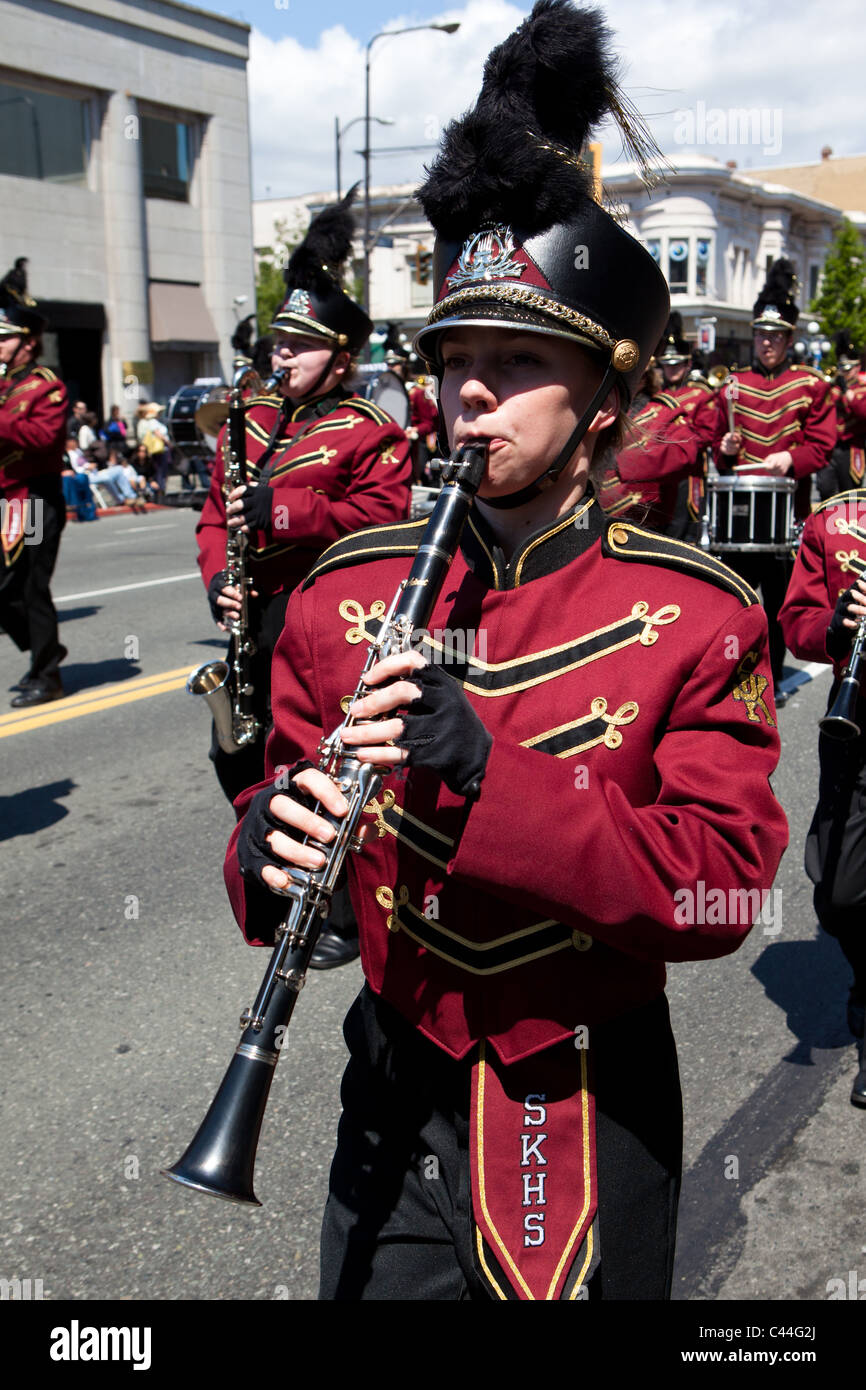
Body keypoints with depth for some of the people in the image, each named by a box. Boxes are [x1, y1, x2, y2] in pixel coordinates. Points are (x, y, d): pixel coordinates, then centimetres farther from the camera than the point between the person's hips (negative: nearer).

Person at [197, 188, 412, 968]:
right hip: (254, 621, 7)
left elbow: (381, 515, -19)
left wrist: (282, 509, -26)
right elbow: (217, 513, 16)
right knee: (237, 754, 14)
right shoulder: (250, 421, 13)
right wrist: (218, 575, -2)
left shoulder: (370, 431, -6)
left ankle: (349, 915, 16)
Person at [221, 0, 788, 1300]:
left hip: (592, 1119, -2)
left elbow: (720, 889, -19)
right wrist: (271, 846, -21)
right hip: (396, 1095, 3)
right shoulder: (347, 592, -4)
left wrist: (488, 773, -32)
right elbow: (288, 787, 4)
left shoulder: (699, 613, -13)